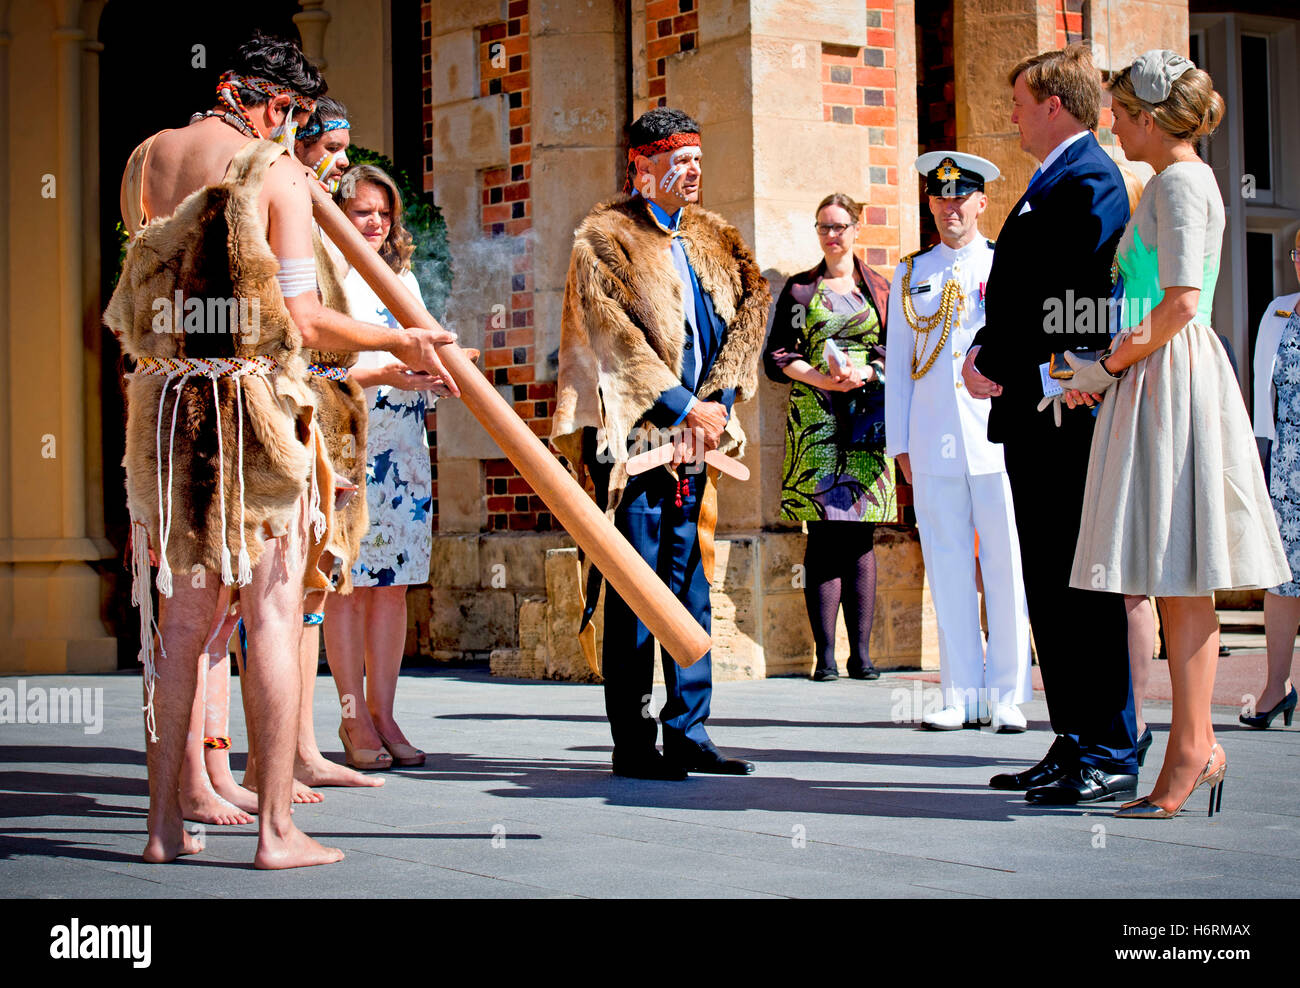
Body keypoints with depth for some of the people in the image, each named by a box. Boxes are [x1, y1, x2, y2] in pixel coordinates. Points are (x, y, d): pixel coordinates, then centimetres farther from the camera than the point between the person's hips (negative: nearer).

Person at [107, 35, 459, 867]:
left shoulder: (146, 160, 10)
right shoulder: (277, 174, -6)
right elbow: (302, 317, -11)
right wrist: (398, 342, 0)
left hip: (165, 398, 5)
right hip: (255, 401, -5)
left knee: (181, 612, 11)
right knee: (273, 612, -1)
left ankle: (164, 822, 14)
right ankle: (276, 828, -1)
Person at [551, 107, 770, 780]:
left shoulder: (713, 238, 17)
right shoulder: (604, 238, -2)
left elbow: (749, 310, 10)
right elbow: (615, 336, -11)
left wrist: (718, 400, -4)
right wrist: (683, 404, -12)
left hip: (694, 438, 6)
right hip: (634, 434, -6)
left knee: (690, 585, 7)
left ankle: (687, 732, 13)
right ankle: (632, 743, 1)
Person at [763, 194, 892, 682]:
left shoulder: (879, 289, 14)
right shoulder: (799, 289, 12)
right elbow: (776, 358, 7)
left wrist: (865, 374, -9)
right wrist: (821, 378, -10)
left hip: (867, 418, 1)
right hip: (815, 419, -1)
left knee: (860, 536, -1)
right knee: (824, 535, -8)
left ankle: (861, 653, 0)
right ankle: (825, 655, -7)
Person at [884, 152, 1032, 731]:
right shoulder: (910, 275, 15)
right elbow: (897, 364, 15)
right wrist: (898, 441, 9)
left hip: (998, 438, -2)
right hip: (932, 442, 2)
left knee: (1006, 566, -2)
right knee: (947, 569, 3)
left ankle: (1007, 696, 4)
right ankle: (961, 695, 9)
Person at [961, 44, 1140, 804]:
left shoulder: (1087, 179, -10)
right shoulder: (1055, 180, 22)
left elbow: (1064, 299, -19)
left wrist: (997, 364, -12)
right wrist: (986, 353, 7)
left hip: (1065, 408, -11)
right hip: (1034, 410, 11)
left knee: (1082, 584, -8)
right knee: (1050, 585, 11)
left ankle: (1110, 755, -5)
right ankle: (1075, 747, 16)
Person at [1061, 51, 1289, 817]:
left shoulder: (1180, 184, -11)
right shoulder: (1184, 182, 19)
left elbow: (1181, 303, -21)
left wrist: (1111, 366, -11)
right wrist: (1112, 368, 14)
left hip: (1174, 381, -10)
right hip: (1159, 382, 10)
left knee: (1179, 575, -8)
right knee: (1178, 580, 10)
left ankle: (1188, 753, -5)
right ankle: (1199, 744, 14)